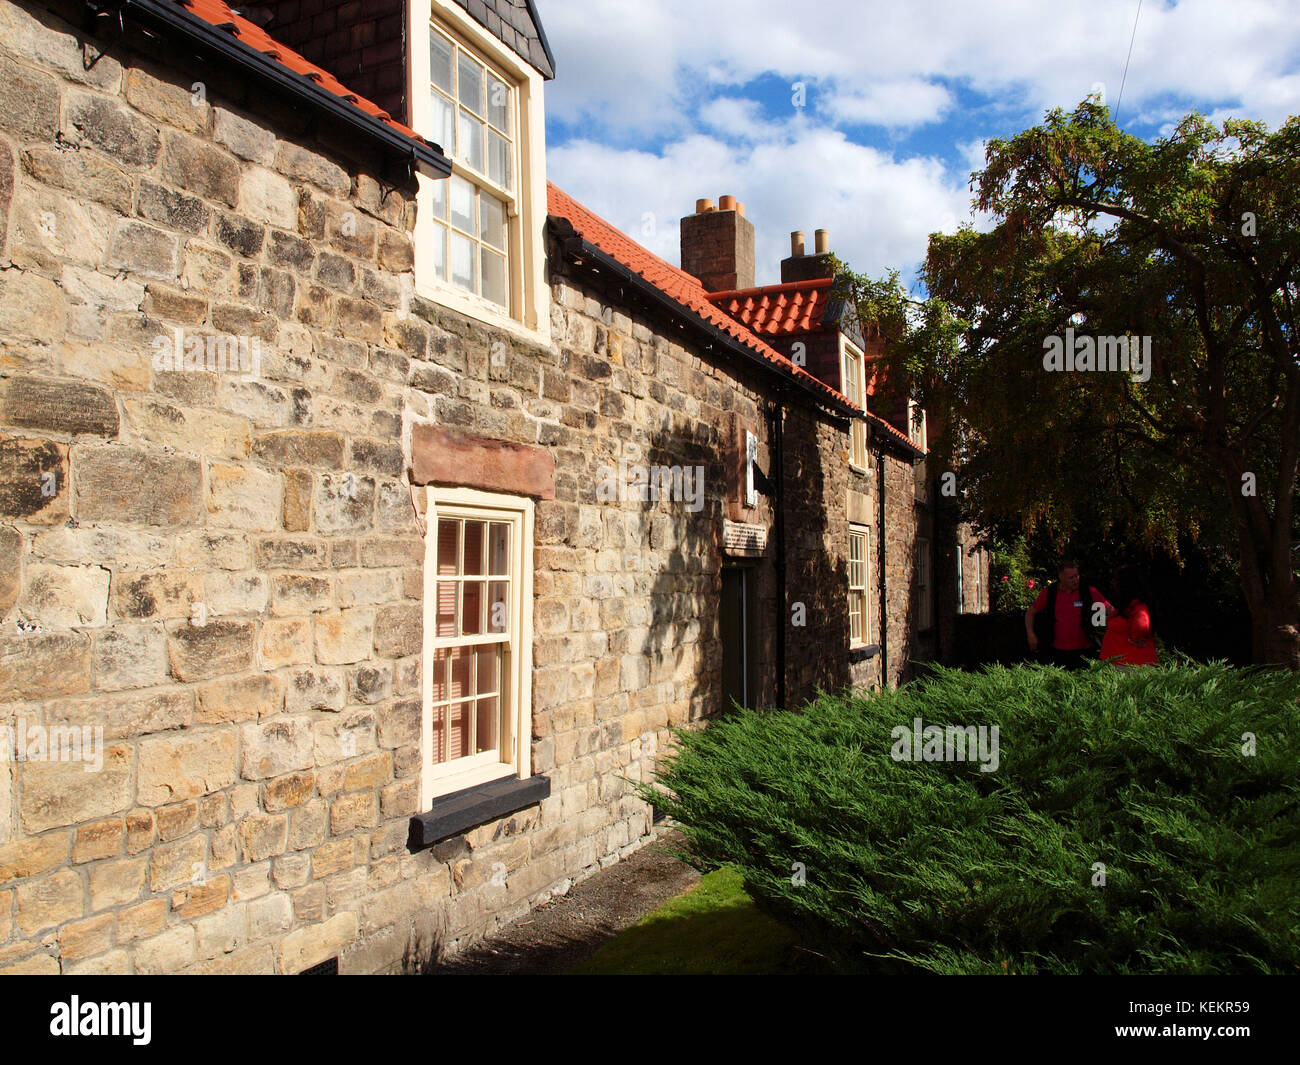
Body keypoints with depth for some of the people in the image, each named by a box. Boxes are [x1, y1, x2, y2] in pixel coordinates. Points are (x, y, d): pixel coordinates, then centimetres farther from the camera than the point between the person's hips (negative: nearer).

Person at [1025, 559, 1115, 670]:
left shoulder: (1089, 592, -3)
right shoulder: (1049, 592, 1)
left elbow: (1110, 611, 2)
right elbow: (1031, 612, 12)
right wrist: (1031, 634, 2)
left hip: (1083, 651, -1)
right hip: (1057, 651, 1)